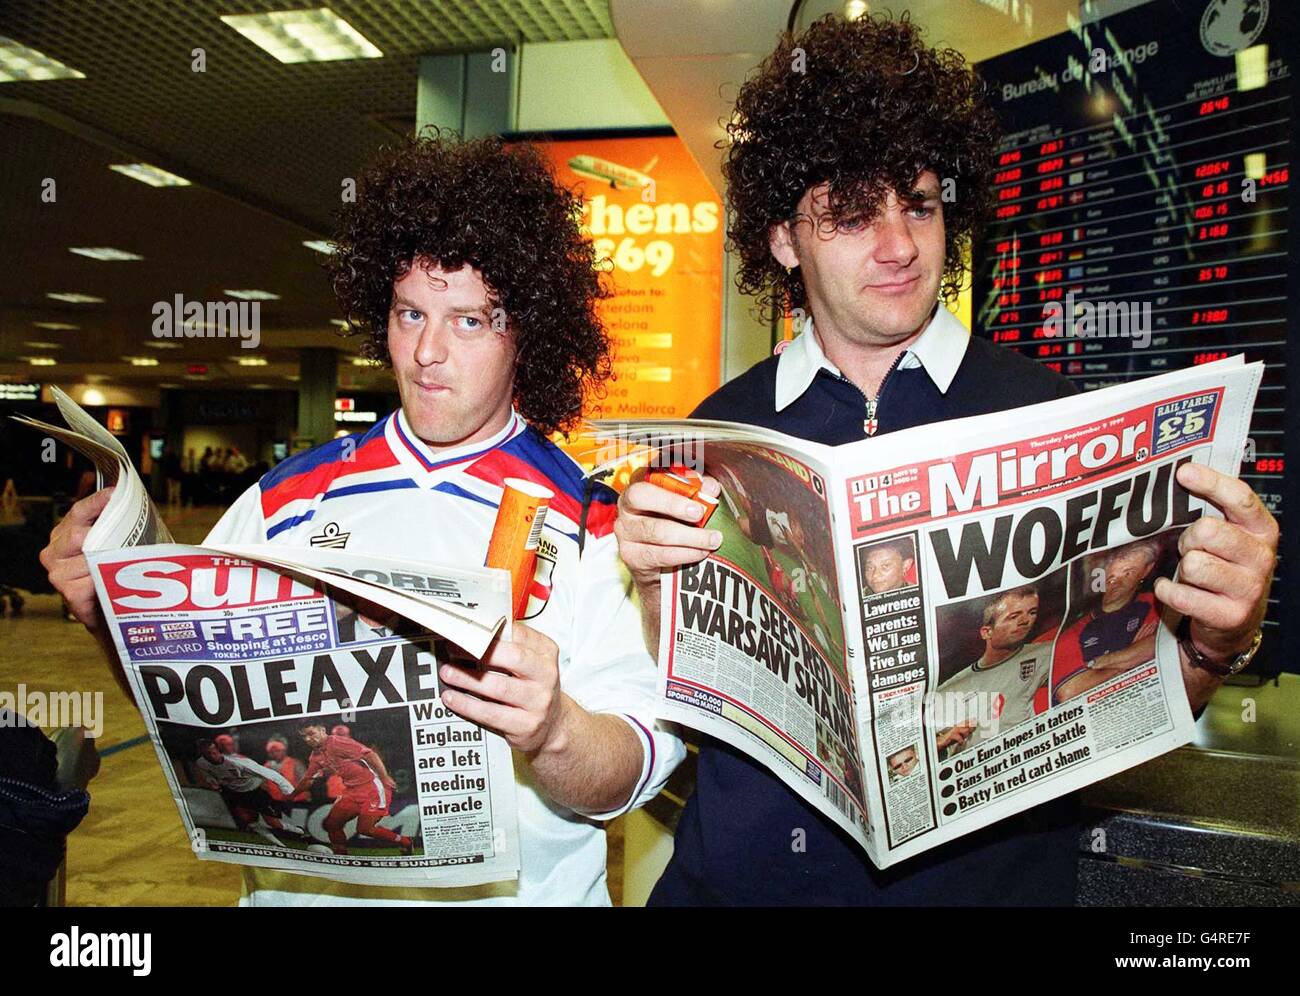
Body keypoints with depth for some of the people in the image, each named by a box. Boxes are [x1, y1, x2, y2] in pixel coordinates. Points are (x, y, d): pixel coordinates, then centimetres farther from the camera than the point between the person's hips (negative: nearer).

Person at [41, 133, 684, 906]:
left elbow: (631, 774, -11)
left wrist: (554, 730, -30)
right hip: (297, 881, 3)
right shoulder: (288, 501, 5)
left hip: (511, 889, -2)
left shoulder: (594, 529, -4)